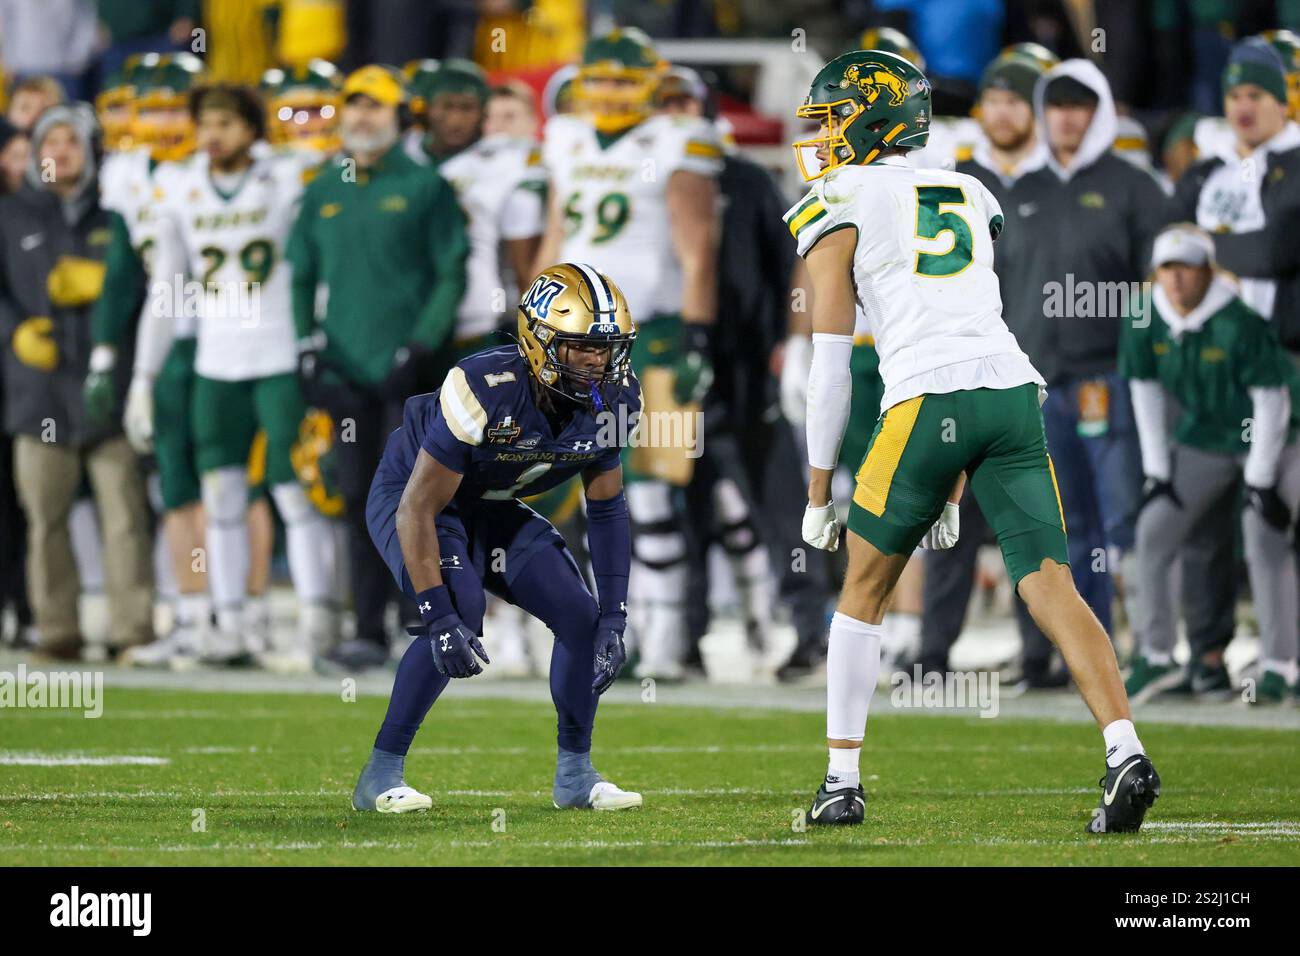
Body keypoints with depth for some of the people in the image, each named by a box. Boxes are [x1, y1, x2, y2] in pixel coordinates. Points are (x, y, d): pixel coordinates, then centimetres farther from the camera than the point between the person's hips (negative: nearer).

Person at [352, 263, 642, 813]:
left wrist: (614, 618, -6)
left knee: (582, 619, -6)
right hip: (410, 496, -7)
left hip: (490, 509, 7)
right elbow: (418, 511, -32)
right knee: (459, 618, -29)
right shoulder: (486, 393, -36)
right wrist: (438, 618, -36)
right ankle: (380, 777, -18)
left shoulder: (607, 402, -16)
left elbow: (607, 510, -1)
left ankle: (575, 774, 12)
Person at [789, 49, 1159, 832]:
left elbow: (831, 363, 4)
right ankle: (1126, 752, -22)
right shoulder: (970, 198, 27)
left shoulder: (843, 204, 9)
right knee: (1051, 586, -3)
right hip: (1014, 390, 4)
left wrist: (819, 492, 10)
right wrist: (951, 492, 31)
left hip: (928, 403, -4)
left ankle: (843, 781, 15)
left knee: (864, 591, 13)